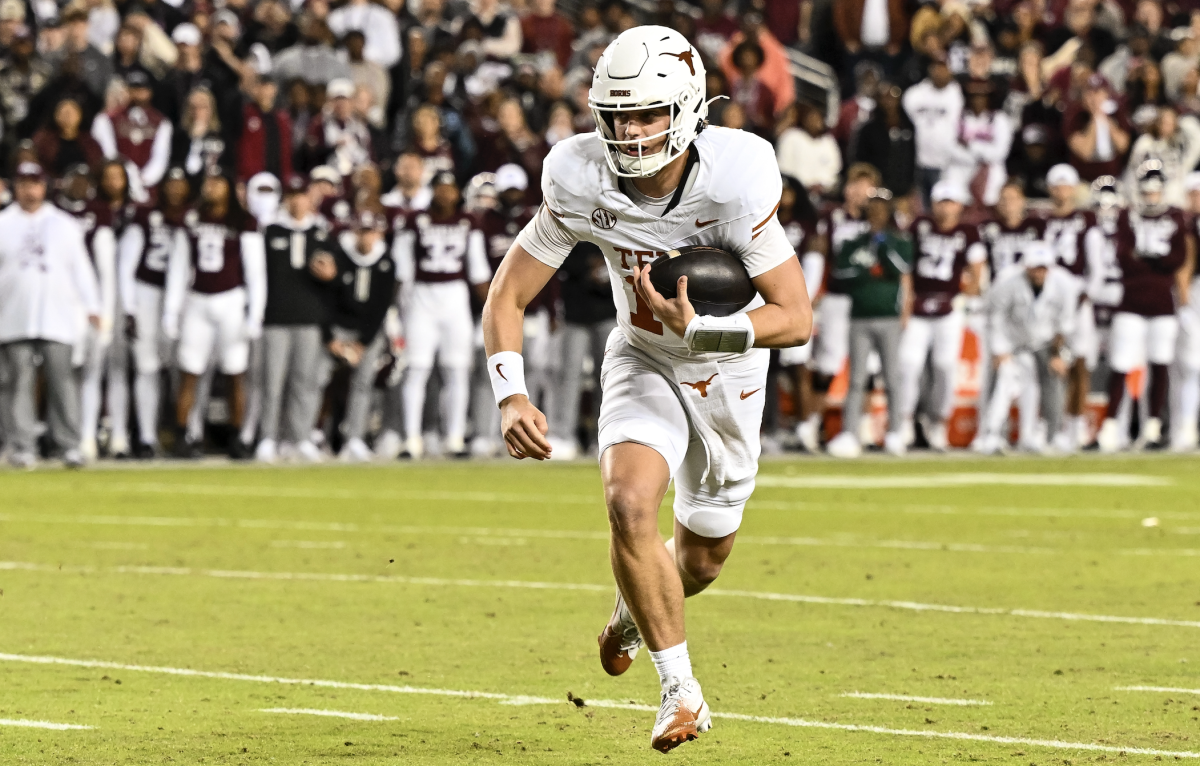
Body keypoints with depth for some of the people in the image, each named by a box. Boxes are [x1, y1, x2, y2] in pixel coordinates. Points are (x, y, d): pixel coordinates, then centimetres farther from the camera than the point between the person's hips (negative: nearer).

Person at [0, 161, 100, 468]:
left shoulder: (64, 224, 13)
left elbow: (80, 267, 12)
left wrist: (91, 307, 5)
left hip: (57, 316, 0)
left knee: (62, 379, -6)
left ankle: (69, 446, -6)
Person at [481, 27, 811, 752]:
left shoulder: (733, 179, -31)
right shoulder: (582, 183, -23)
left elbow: (796, 318, -27)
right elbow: (507, 296, -14)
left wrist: (701, 330, -41)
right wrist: (511, 396, -29)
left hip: (728, 372, 0)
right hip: (644, 363, 0)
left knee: (703, 558, 13)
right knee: (630, 503, -27)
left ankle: (636, 606, 51)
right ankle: (682, 693, -13)